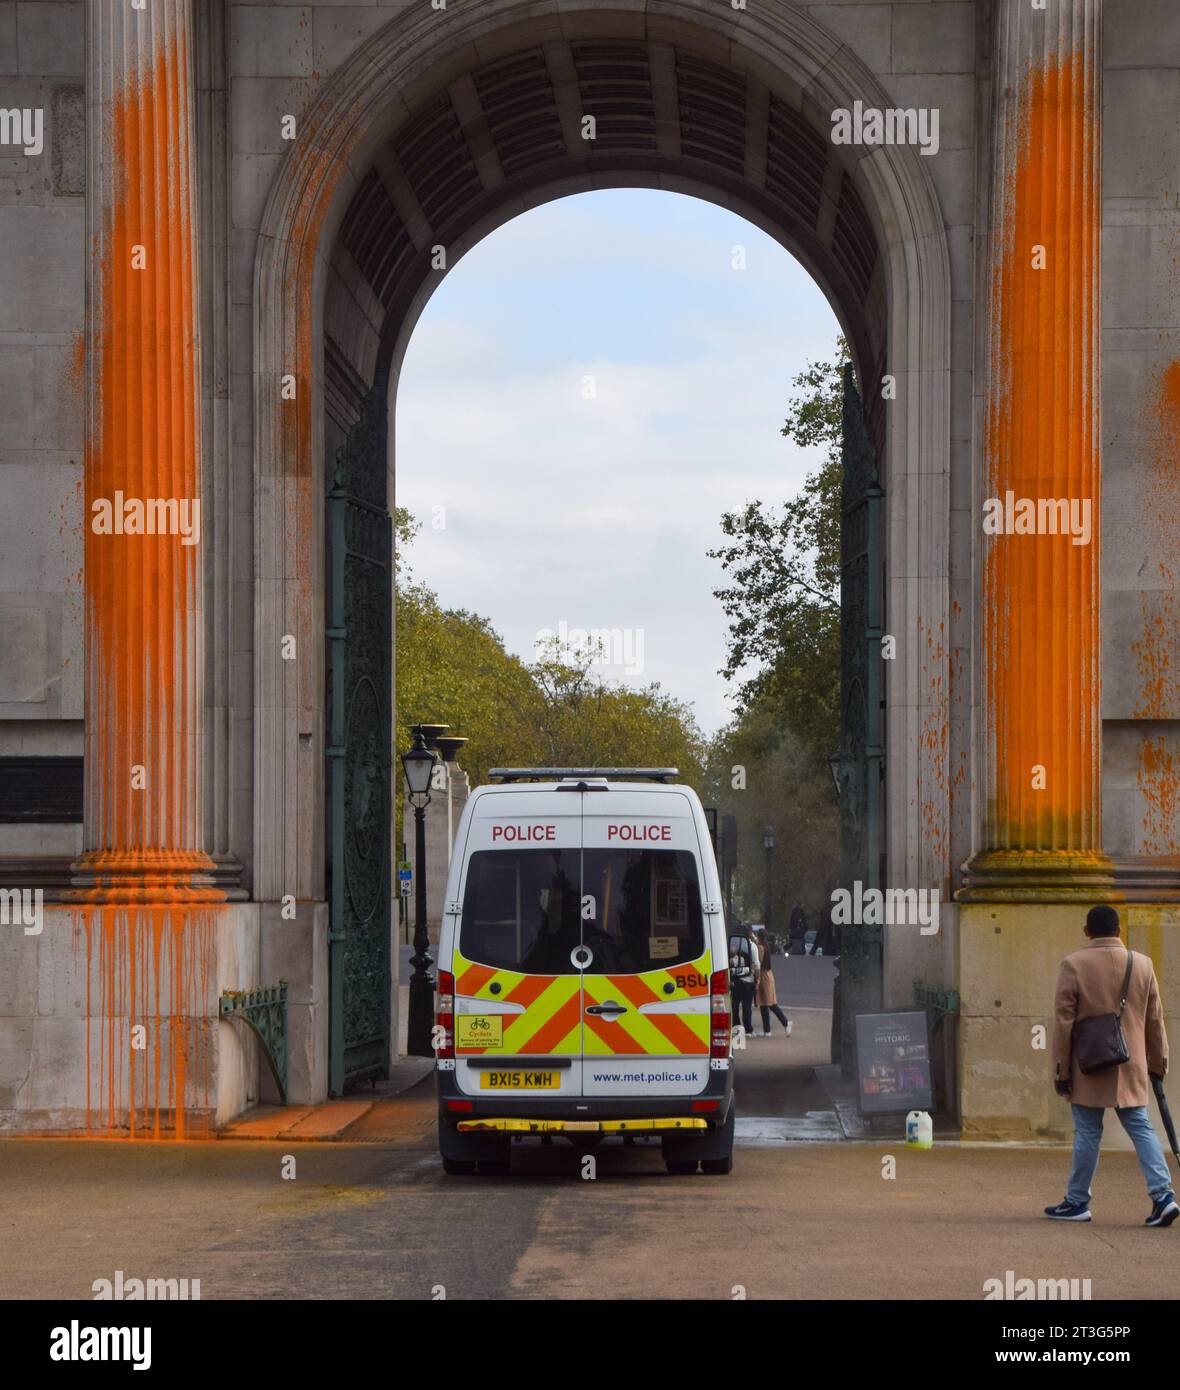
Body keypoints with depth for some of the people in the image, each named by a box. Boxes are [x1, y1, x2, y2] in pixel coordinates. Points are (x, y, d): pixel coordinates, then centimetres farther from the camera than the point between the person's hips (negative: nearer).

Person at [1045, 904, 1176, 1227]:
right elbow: (1155, 1019, 10)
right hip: (1131, 1067, 3)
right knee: (1141, 1127, 6)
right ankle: (1162, 1195, -6)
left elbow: (1063, 1021, -7)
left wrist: (1061, 1070, -2)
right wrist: (1158, 1062, 20)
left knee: (1088, 1132, 4)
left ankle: (1077, 1202, 11)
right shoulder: (1143, 964, 4)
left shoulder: (1073, 965, -8)